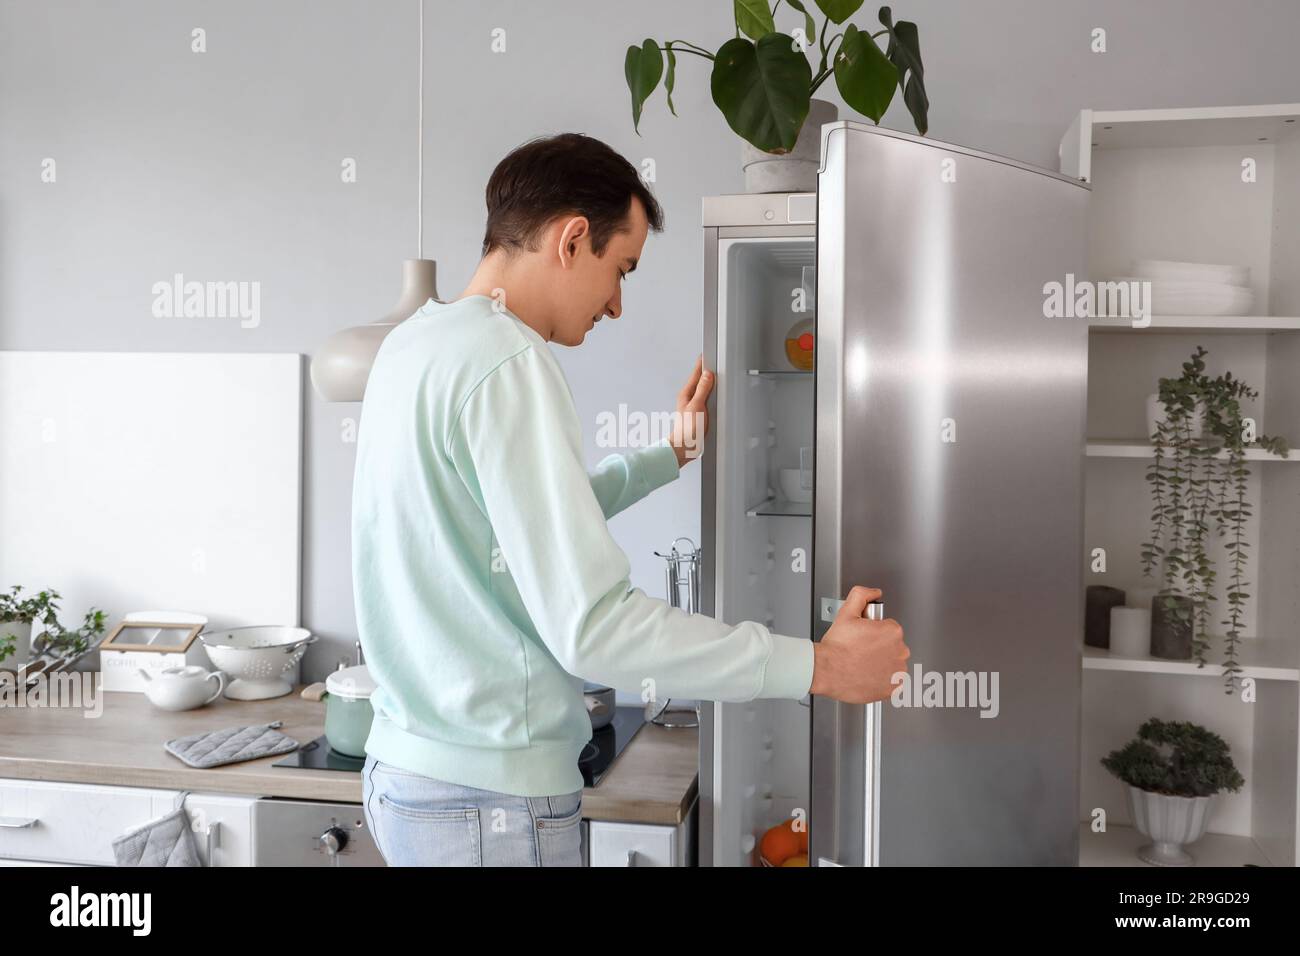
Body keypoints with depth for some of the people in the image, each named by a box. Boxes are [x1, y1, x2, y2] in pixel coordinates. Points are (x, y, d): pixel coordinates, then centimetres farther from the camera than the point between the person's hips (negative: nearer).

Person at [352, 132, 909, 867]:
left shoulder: (416, 344, 7)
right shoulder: (505, 363, -21)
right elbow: (589, 624, -25)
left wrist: (672, 454, 25)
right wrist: (816, 665, -18)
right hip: (492, 800, -9)